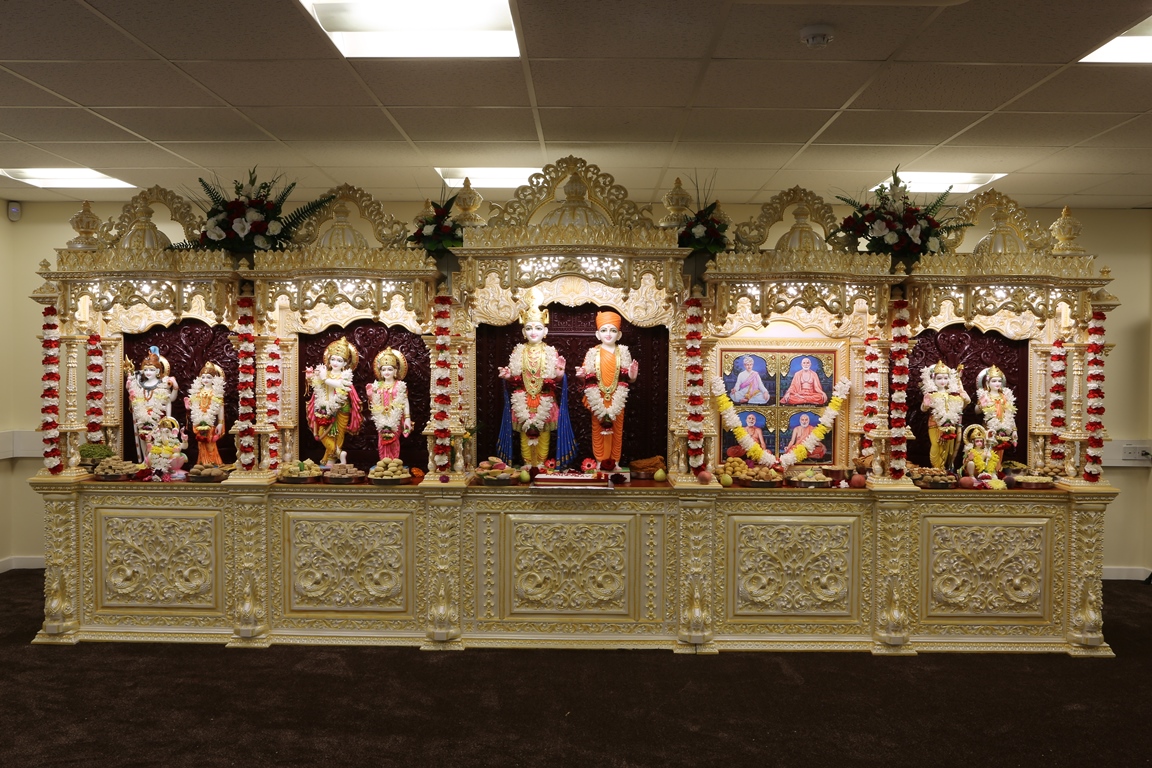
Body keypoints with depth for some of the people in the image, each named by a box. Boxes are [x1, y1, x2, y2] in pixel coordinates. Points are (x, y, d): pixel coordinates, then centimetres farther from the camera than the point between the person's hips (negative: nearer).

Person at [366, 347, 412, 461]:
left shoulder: (400, 386, -2)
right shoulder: (378, 386, 8)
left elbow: (405, 403, -3)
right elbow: (375, 403, 12)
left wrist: (407, 418, -8)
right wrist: (371, 393, -5)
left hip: (395, 418, -3)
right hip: (382, 419, 3)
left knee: (394, 442, 0)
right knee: (382, 441, 4)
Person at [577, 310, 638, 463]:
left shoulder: (622, 352, 1)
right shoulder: (593, 352, 0)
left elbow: (629, 378, 2)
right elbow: (588, 375, 3)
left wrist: (632, 374, -19)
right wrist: (582, 374, -18)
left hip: (617, 399, 1)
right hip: (598, 399, 0)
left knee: (617, 430, 7)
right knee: (598, 429, 6)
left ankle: (615, 461, 18)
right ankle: (600, 461, 16)